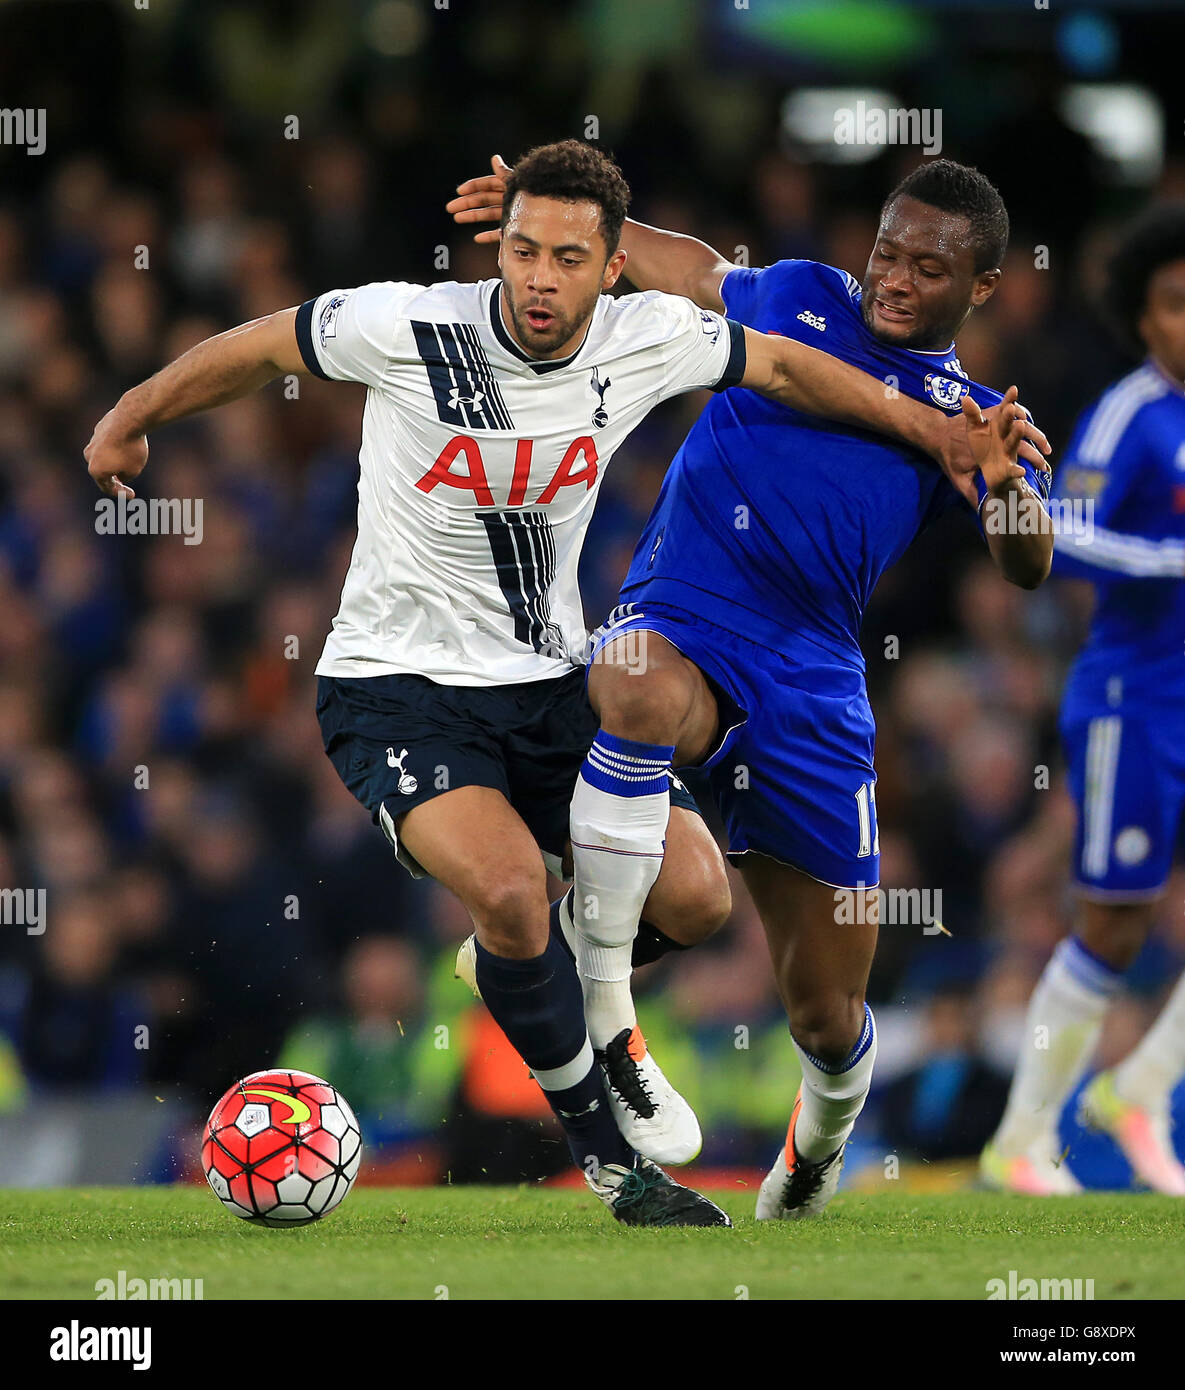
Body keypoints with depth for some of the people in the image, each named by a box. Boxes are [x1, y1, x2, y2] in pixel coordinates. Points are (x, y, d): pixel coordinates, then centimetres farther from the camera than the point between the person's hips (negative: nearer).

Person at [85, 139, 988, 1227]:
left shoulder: (644, 339, -8)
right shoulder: (408, 330, -19)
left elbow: (783, 366, 11)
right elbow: (259, 350, -2)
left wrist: (942, 435, 15)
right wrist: (131, 420, 8)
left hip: (547, 685, 5)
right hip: (398, 689, -5)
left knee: (695, 894, -10)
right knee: (510, 887, -29)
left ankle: (530, 949, 25)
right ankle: (607, 1154, -9)